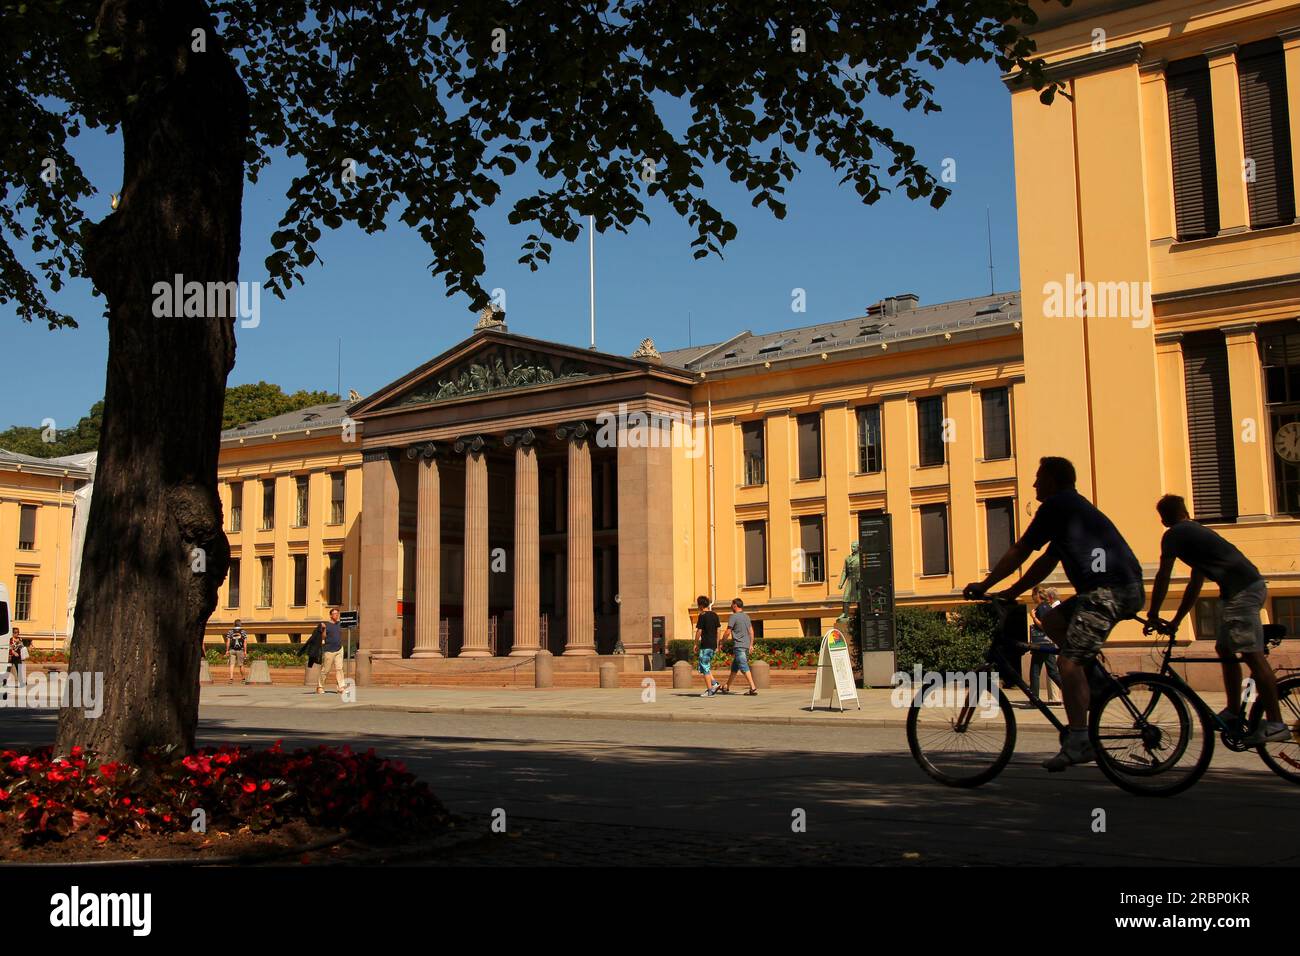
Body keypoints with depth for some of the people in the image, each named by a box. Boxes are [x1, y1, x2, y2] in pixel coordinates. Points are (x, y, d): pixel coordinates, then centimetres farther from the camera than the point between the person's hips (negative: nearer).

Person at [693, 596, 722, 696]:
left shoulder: (702, 616, -10)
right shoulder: (715, 615, 10)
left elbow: (699, 631, -11)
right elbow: (718, 630, 13)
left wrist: (696, 644, 0)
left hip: (705, 644, -7)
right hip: (713, 644, 7)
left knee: (705, 668, -1)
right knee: (707, 666, 19)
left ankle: (709, 690, -3)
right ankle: (714, 682, 5)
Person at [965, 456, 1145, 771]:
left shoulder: (1056, 505, -2)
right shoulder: (1073, 506, 27)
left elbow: (1019, 552, -2)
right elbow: (1046, 563, 29)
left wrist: (984, 586, 5)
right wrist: (1010, 594, 27)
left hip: (1109, 589, -10)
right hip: (1125, 590, 10)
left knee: (1070, 661, -14)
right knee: (1051, 620, 20)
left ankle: (1079, 742, -17)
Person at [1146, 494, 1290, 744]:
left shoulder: (1174, 535, 2)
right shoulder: (1196, 532, 28)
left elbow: (1162, 578, 0)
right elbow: (1195, 585, 30)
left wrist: (1153, 616, 9)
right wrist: (1175, 621, 32)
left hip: (1241, 590, -10)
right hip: (1252, 585, 10)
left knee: (1253, 655, -12)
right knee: (1225, 649, 18)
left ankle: (1275, 723, -14)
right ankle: (1233, 712, 23)